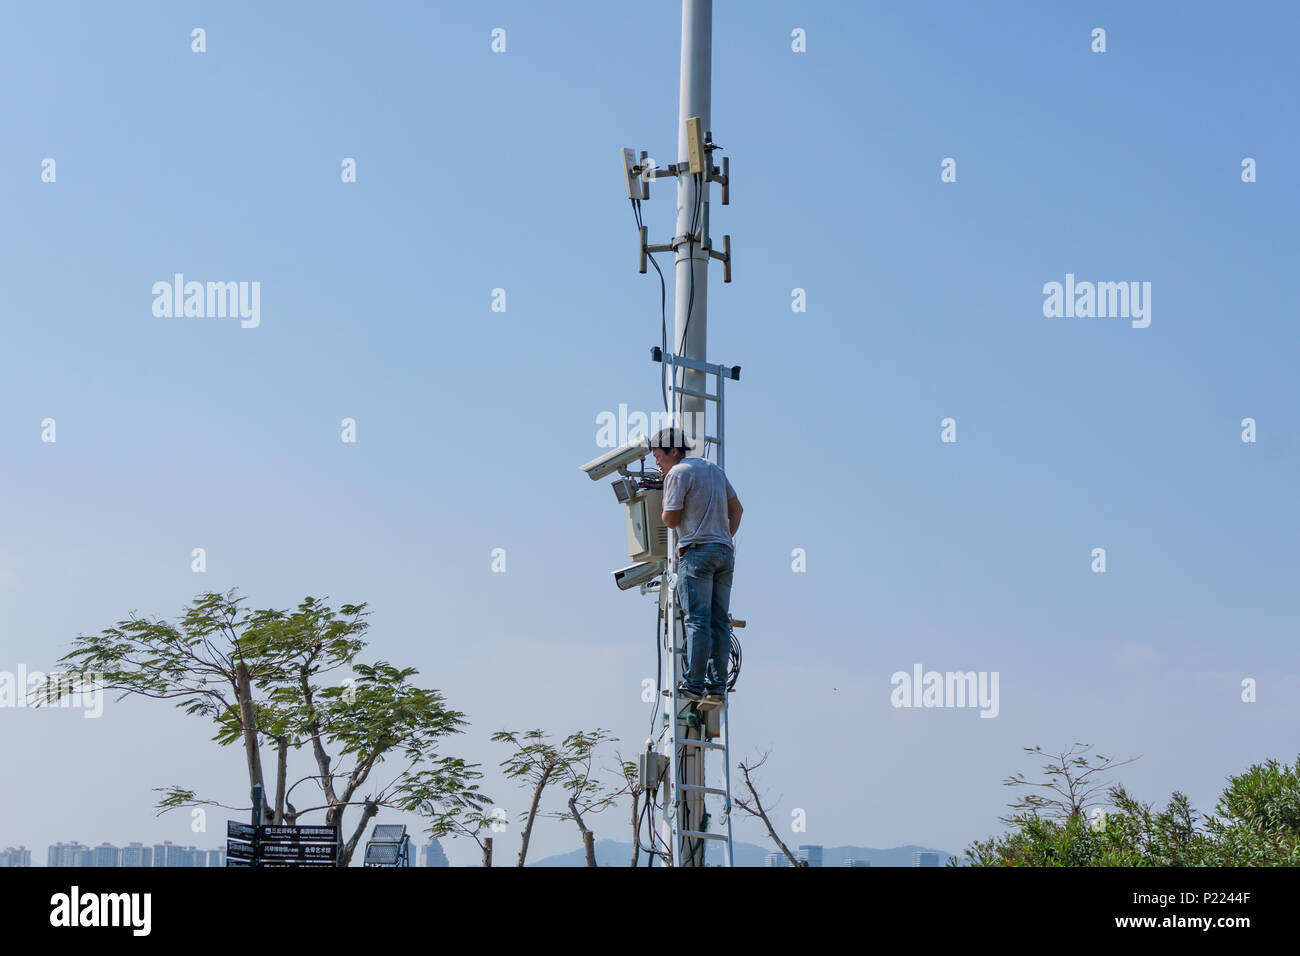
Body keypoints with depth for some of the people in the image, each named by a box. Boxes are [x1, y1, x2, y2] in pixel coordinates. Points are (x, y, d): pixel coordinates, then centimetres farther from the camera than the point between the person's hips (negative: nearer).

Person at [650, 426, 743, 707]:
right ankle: (717, 685, 0)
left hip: (696, 550, -7)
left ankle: (694, 683, -13)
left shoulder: (677, 473, -5)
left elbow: (671, 520, -8)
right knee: (719, 621, 3)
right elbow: (736, 509, 22)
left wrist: (665, 506, 12)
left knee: (697, 620, -10)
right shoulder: (714, 468, 20)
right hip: (725, 552, 7)